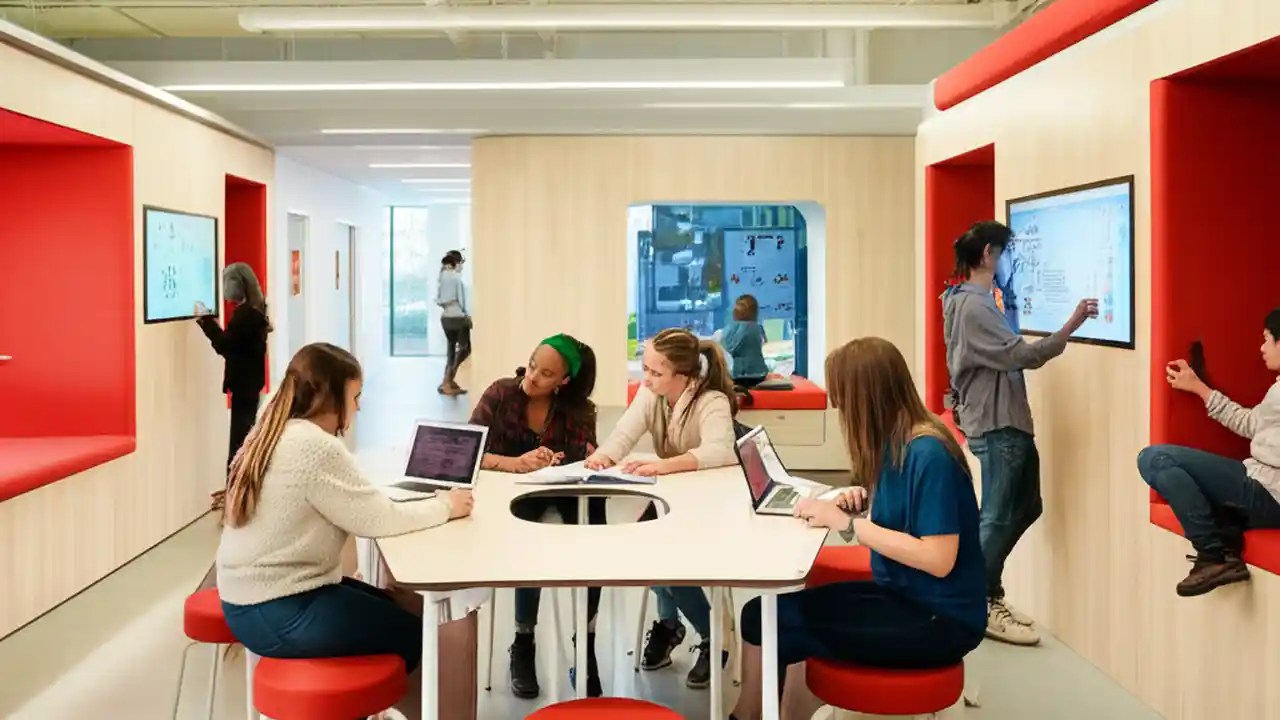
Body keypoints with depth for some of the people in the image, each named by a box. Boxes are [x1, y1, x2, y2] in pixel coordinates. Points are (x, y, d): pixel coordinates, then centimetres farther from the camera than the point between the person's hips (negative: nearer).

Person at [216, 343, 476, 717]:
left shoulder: (271, 436, 9)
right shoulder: (315, 447, -22)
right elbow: (378, 519, -19)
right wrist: (445, 506, -5)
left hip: (249, 602, 10)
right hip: (278, 615, -10)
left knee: (390, 606, 22)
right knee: (411, 633, 7)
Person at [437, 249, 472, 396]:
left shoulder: (442, 277, 8)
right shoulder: (457, 277, -13)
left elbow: (438, 299, 9)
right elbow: (461, 298, -11)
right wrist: (468, 315, -3)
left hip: (445, 317, 7)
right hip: (458, 317, -7)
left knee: (451, 350, 13)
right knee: (464, 349, 2)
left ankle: (449, 381, 12)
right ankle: (448, 382, -5)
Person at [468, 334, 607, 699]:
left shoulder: (578, 409, -2)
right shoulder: (500, 394, -8)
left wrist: (555, 461, -37)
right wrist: (517, 463, -33)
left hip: (562, 496, 2)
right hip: (510, 496, -2)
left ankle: (585, 643, -15)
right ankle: (523, 644, -13)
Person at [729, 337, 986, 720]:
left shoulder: (928, 454, -21)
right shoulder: (897, 442, 5)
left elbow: (939, 559, -24)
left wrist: (846, 522, -21)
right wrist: (863, 501, -1)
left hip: (938, 620, -9)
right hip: (902, 596, 9)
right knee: (770, 613, -5)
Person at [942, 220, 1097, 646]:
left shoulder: (976, 301, 16)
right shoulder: (973, 307, -18)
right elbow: (1021, 355, -24)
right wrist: (1070, 327, -27)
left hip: (1008, 421, 10)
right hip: (996, 425, -10)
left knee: (1025, 508, 15)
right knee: (999, 517, -3)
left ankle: (983, 589, 24)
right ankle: (982, 607, 9)